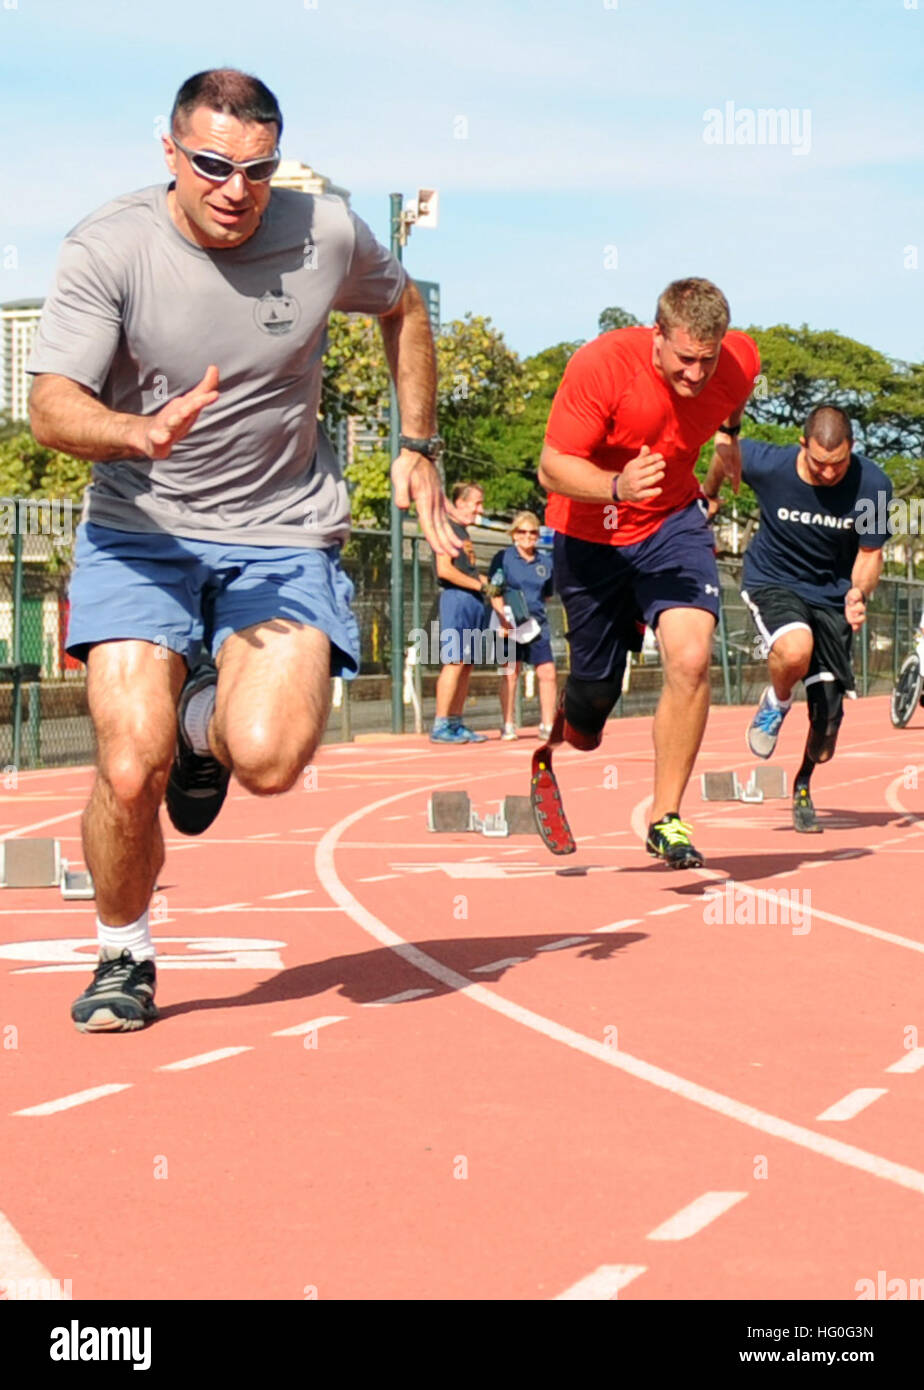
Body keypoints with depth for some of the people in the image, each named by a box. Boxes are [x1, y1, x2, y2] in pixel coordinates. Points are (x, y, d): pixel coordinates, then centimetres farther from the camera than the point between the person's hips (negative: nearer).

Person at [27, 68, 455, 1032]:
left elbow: (404, 309, 17)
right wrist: (143, 433, -39)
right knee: (130, 770, -16)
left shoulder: (324, 235, -5)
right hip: (140, 530, -1)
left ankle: (209, 725, 17)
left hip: (284, 535, 1)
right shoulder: (107, 249, -12)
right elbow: (50, 408, -18)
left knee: (269, 760, -22)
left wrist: (418, 447, 13)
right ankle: (123, 960, 14)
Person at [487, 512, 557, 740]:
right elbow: (493, 591, -2)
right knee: (510, 673, 0)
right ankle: (507, 726, 7)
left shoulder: (545, 562, 10)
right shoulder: (503, 558, 0)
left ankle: (547, 725, 6)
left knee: (547, 673, -2)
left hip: (538, 625, 3)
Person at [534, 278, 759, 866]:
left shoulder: (741, 361, -15)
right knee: (595, 691, 8)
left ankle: (666, 819, -8)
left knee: (691, 658, -23)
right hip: (592, 535, -2)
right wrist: (618, 486, -41)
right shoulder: (600, 365, -27)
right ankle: (547, 759, 46)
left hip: (673, 521, 2)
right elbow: (553, 467, -25)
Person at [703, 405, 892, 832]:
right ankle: (776, 703, 0)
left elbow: (870, 552, -6)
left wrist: (859, 593, -28)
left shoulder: (872, 485, -19)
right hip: (772, 581, -2)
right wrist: (708, 493, 21)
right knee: (795, 650, -36)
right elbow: (726, 452, 1)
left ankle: (803, 785, 32)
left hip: (831, 593, 2)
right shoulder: (767, 464, -23)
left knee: (828, 713, 0)